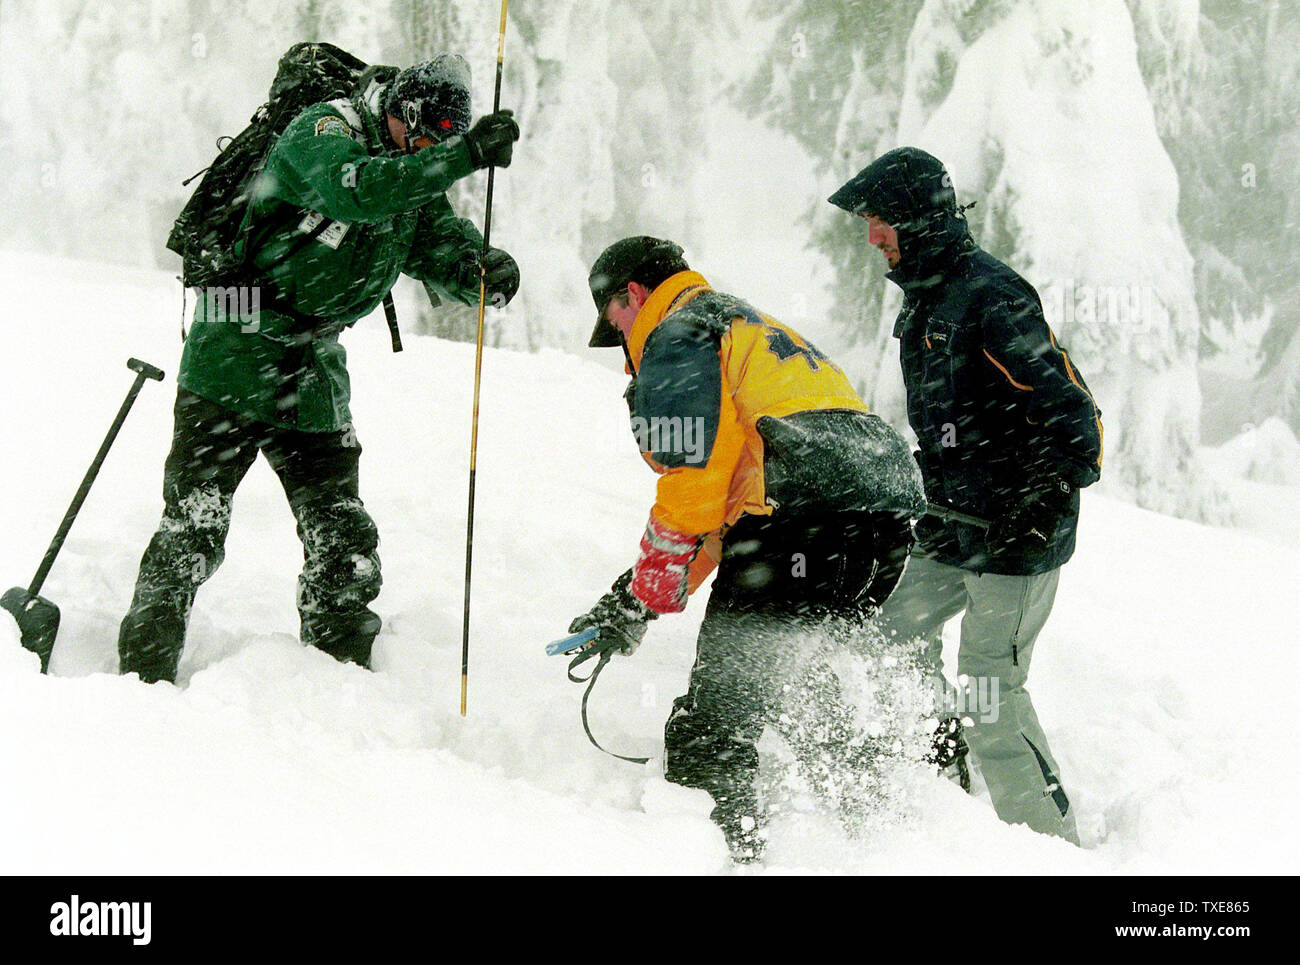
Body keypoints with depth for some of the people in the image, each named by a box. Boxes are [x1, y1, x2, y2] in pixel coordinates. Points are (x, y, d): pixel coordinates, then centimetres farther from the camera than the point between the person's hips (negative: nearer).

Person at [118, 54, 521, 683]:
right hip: (238, 355, -7)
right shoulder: (320, 132, -14)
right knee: (193, 524, -6)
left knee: (342, 537, 7)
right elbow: (358, 190, -33)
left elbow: (445, 252, 7)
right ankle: (144, 670, 1)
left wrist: (488, 271, -17)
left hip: (314, 372, 7)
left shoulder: (417, 181, 8)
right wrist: (466, 154, -38)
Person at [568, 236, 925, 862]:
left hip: (802, 521, -9)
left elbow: (693, 486, -7)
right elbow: (729, 494, 33)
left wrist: (641, 603, 1)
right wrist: (635, 589, 29)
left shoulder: (675, 336, 6)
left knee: (714, 717, -5)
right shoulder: (749, 328, 36)